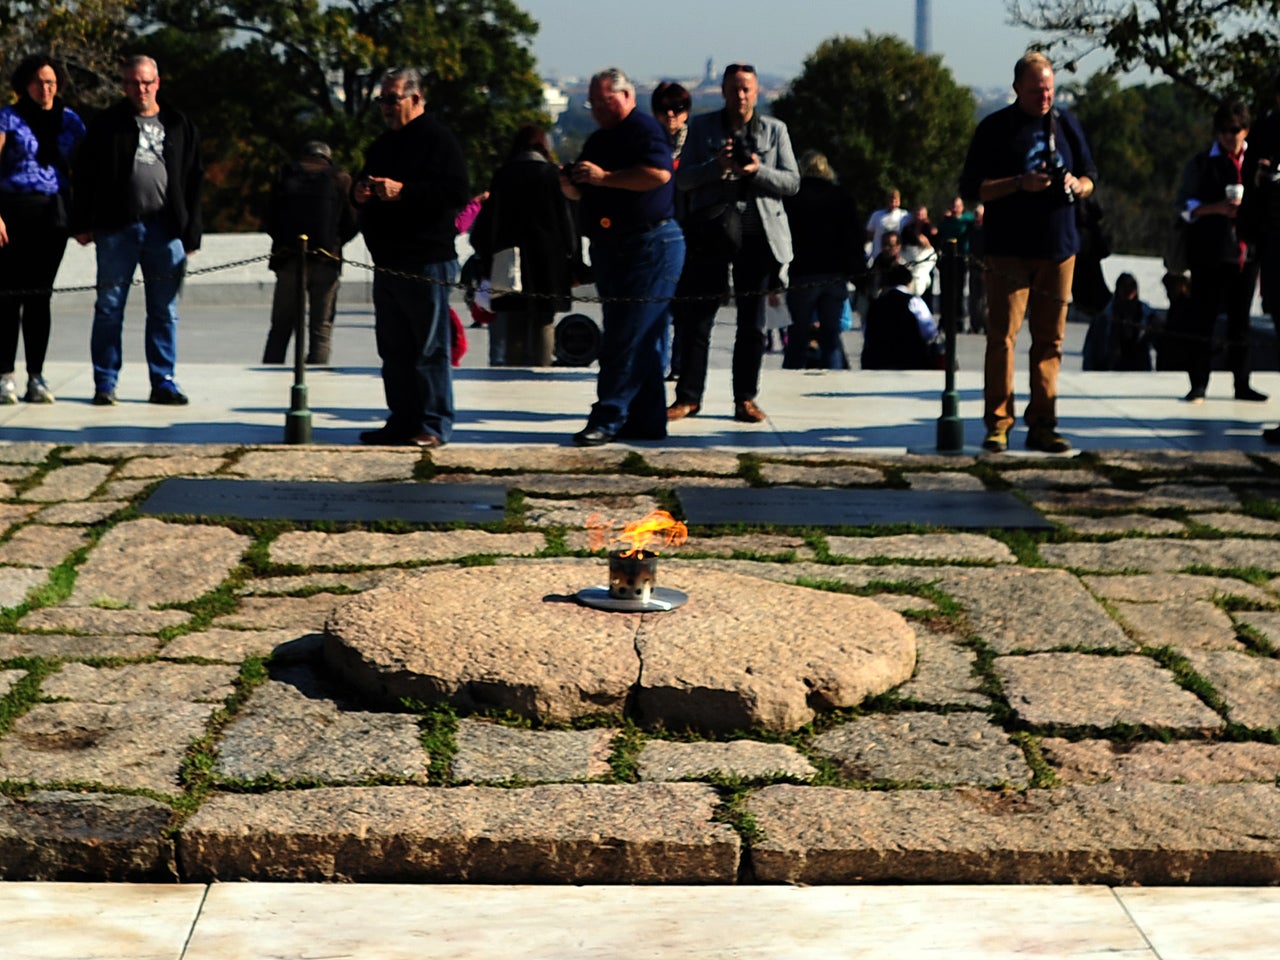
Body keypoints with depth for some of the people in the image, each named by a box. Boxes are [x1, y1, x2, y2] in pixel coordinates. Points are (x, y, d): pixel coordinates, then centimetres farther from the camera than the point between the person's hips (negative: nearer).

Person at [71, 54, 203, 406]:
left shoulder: (179, 126, 11)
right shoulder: (108, 124, 5)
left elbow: (194, 180, 11)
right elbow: (86, 175, 4)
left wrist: (191, 231, 5)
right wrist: (83, 223, -3)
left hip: (165, 228, 1)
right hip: (117, 228, -1)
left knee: (164, 311, 4)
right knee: (109, 307, 1)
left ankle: (163, 383, 11)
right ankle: (105, 384, 8)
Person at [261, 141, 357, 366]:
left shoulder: (285, 176, 7)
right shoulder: (341, 179, 4)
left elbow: (271, 222, 6)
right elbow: (351, 224, 1)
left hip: (288, 261, 1)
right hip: (326, 262, -1)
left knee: (281, 326, 10)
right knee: (321, 329, 4)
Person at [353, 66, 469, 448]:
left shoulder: (437, 139, -7)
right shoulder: (384, 143, 20)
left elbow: (457, 193, -18)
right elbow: (364, 187, 31)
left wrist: (402, 191, -21)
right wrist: (360, 192, 7)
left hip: (427, 264, -9)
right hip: (388, 264, 9)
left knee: (429, 348, -6)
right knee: (394, 348, 11)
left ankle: (434, 425, -3)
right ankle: (402, 420, 18)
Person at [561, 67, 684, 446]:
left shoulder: (643, 129, -8)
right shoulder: (598, 141, 21)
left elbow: (658, 173, -24)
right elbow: (583, 193, 26)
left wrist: (604, 177, -22)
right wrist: (570, 185, 3)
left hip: (649, 247, -9)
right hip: (611, 250, 10)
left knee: (627, 339, -11)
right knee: (642, 339, 11)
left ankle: (608, 418, -12)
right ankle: (646, 422, 14)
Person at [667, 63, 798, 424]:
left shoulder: (775, 130, 11)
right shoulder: (702, 127, 9)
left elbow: (792, 182, 5)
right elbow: (682, 179, 2)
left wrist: (758, 170, -13)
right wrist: (716, 166, -15)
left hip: (758, 234, 1)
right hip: (711, 232, -1)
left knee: (752, 321, 4)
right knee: (697, 317, -3)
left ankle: (746, 398, 11)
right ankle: (688, 397, 3)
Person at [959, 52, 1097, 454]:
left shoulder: (1066, 124, 13)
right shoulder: (995, 128, 1)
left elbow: (1090, 176, 19)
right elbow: (971, 187, -3)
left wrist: (1077, 185, -5)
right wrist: (1021, 183, -16)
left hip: (1059, 248, 4)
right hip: (1009, 250, -4)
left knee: (1050, 340, 4)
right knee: (1002, 336, -9)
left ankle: (1042, 424, 8)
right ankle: (998, 423, -5)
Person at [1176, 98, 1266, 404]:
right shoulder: (1201, 163, 3)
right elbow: (1185, 205, -2)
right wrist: (1216, 208, -16)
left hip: (1246, 252, 3)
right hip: (1210, 254, -3)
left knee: (1240, 321, 8)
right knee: (1203, 320, -3)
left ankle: (1242, 384, 14)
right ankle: (1198, 384, 1)